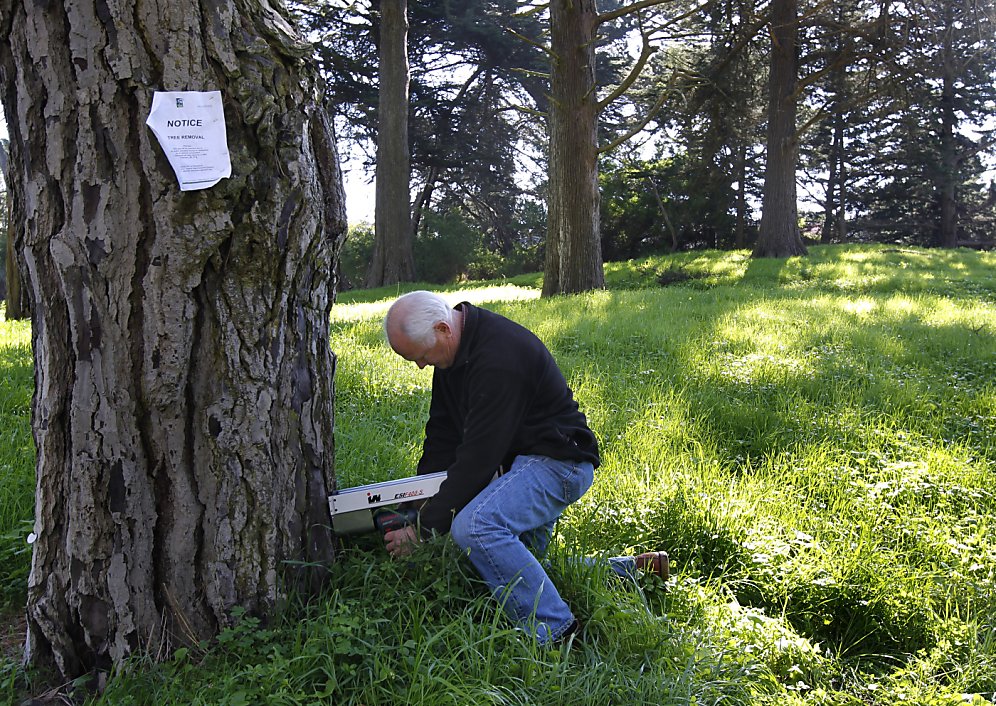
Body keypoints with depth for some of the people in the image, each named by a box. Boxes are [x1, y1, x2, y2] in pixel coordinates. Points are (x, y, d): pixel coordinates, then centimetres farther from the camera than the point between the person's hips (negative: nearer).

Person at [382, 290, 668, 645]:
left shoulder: (499, 357, -28)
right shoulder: (455, 348, 3)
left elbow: (478, 457, -28)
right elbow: (443, 432, 10)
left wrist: (423, 527, -22)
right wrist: (419, 500, 2)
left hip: (558, 461, -11)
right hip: (518, 462, 11)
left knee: (474, 526, -32)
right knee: (518, 566, 16)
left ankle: (554, 631, -21)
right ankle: (629, 570, 22)